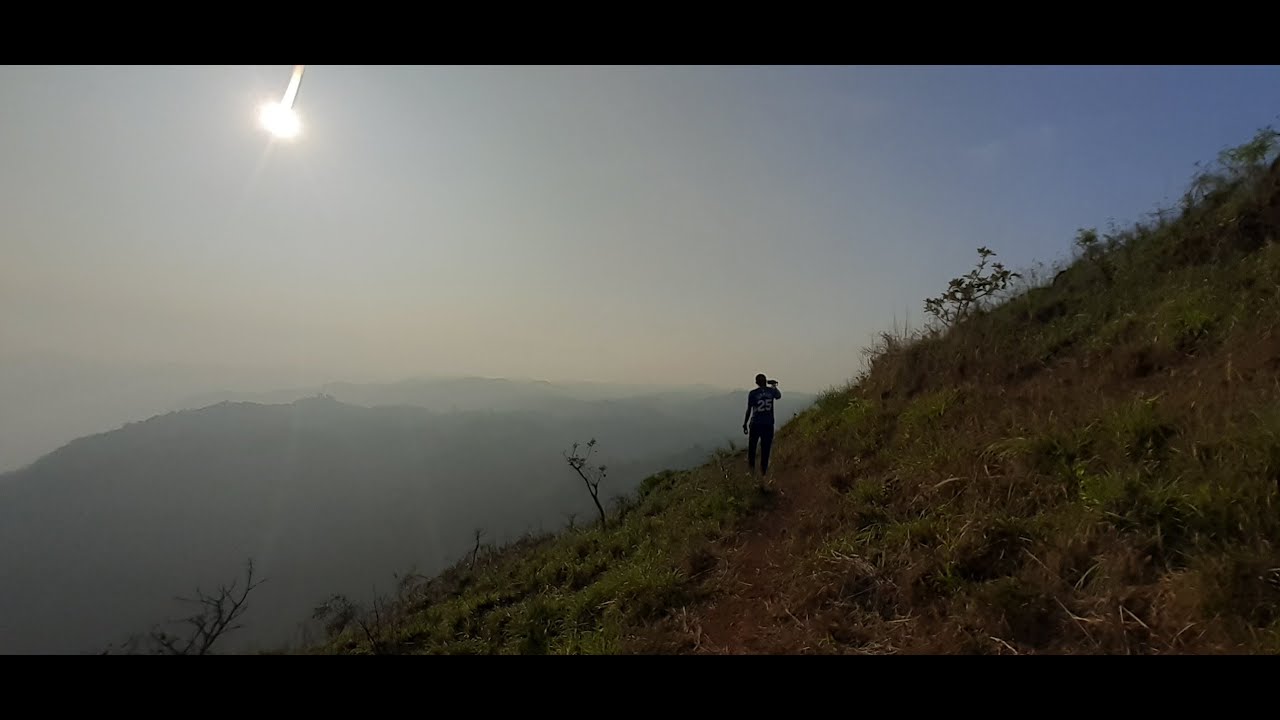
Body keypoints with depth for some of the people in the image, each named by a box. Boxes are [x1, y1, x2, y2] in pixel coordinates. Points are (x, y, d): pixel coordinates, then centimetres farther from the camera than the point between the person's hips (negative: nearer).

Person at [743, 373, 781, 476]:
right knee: (765, 448, 8)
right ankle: (763, 471, 10)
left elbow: (748, 410, -8)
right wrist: (774, 386, 41)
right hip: (768, 424, 2)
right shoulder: (771, 391, 0)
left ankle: (751, 466, 14)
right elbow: (779, 396, 25)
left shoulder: (752, 393, -8)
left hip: (755, 424, -2)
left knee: (752, 446, 15)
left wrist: (745, 424, 0)